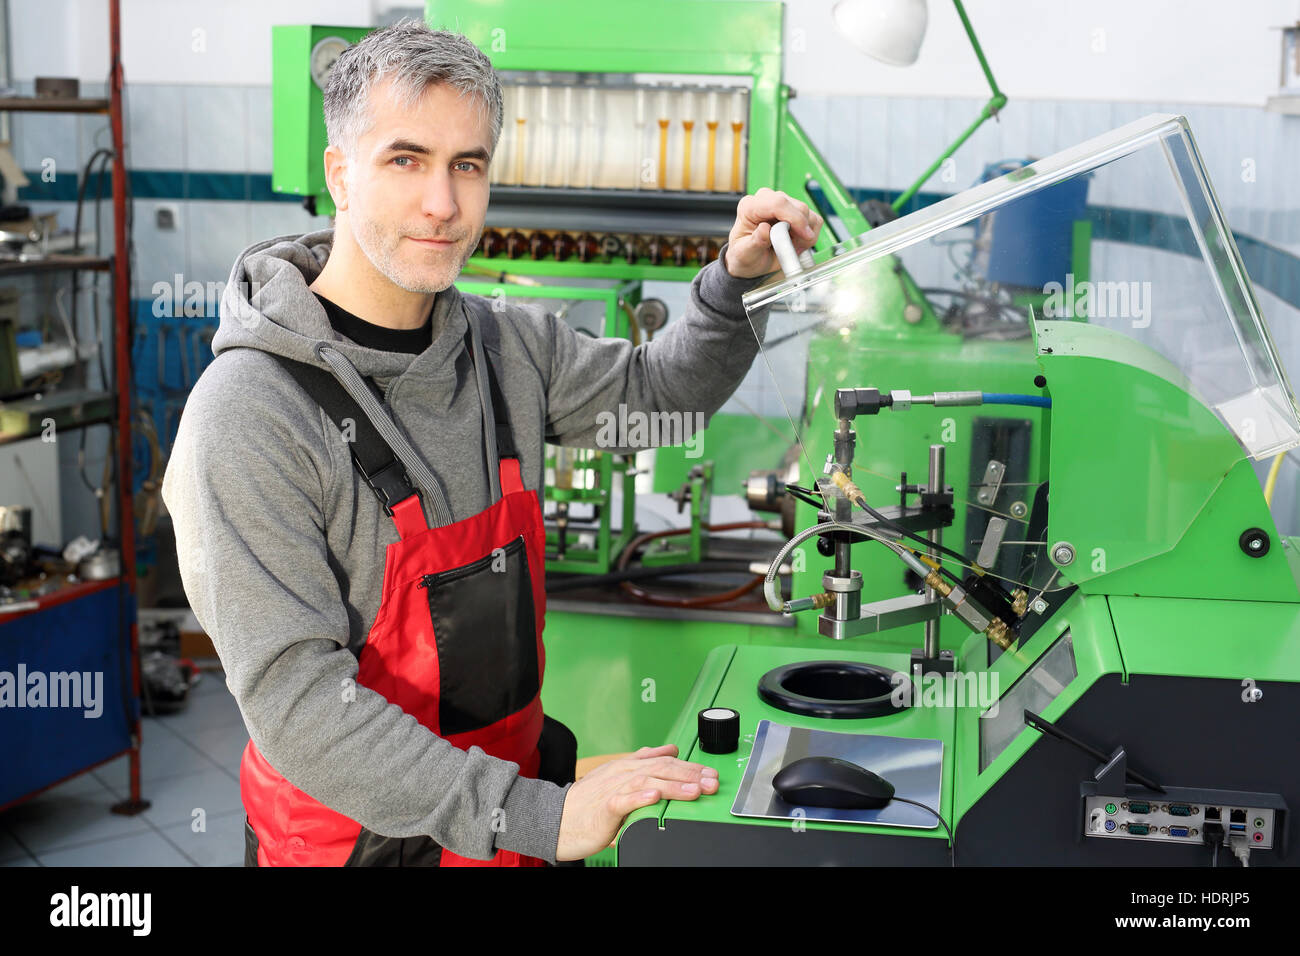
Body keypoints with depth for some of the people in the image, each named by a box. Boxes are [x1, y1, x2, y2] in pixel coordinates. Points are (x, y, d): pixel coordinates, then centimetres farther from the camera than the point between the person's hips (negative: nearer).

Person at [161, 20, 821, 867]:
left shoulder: (509, 345, -2)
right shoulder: (252, 410, -21)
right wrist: (536, 815, -33)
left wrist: (738, 282, -4)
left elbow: (659, 389, 16)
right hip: (360, 837, -6)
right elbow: (293, 696, -27)